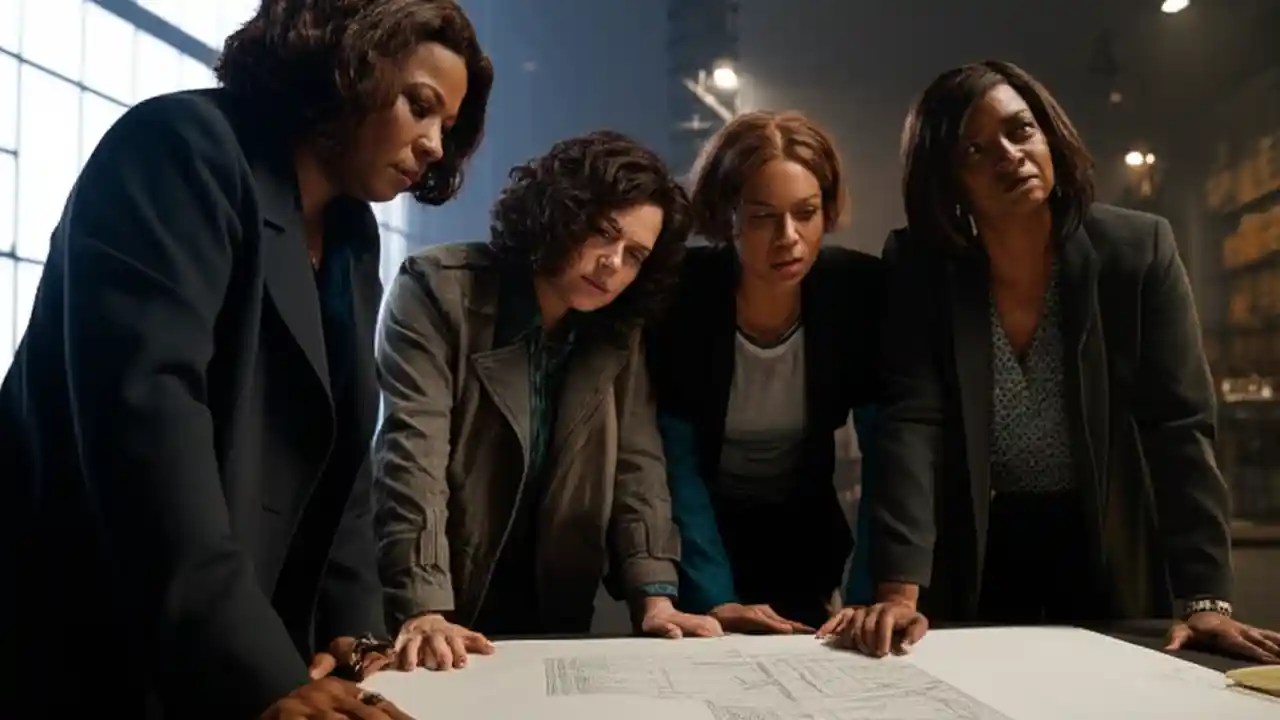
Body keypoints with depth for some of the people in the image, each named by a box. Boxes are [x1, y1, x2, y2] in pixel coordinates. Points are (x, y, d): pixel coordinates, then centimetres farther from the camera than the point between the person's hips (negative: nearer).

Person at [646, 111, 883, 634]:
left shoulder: (861, 290, -20)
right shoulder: (679, 294, -24)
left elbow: (886, 458, -20)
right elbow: (676, 461, -22)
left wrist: (867, 598, -30)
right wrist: (716, 600, -29)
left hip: (805, 527, 2)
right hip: (696, 528, -2)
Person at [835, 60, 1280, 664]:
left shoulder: (1137, 250, -12)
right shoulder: (917, 268, -13)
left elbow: (1179, 427, -15)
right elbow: (912, 422, -23)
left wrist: (1205, 597, -23)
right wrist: (899, 593, -33)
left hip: (1109, 556, 1)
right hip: (972, 561, 0)